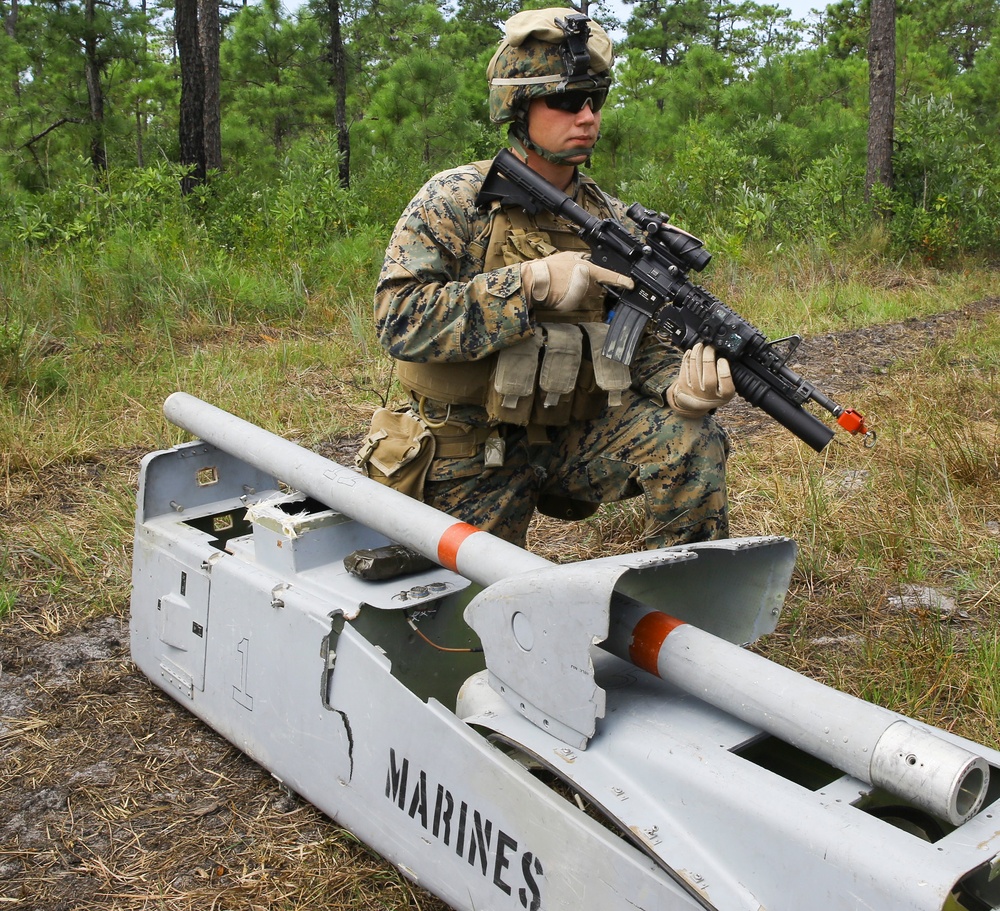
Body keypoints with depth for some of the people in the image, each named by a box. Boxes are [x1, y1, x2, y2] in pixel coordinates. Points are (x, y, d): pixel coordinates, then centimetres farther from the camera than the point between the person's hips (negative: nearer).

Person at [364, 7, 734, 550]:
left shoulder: (611, 221, 1)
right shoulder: (454, 201, -13)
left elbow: (636, 347, 1)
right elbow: (398, 320, -24)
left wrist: (680, 387, -23)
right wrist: (531, 282, -32)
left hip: (573, 433, 3)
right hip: (471, 454, -3)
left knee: (689, 436, -20)